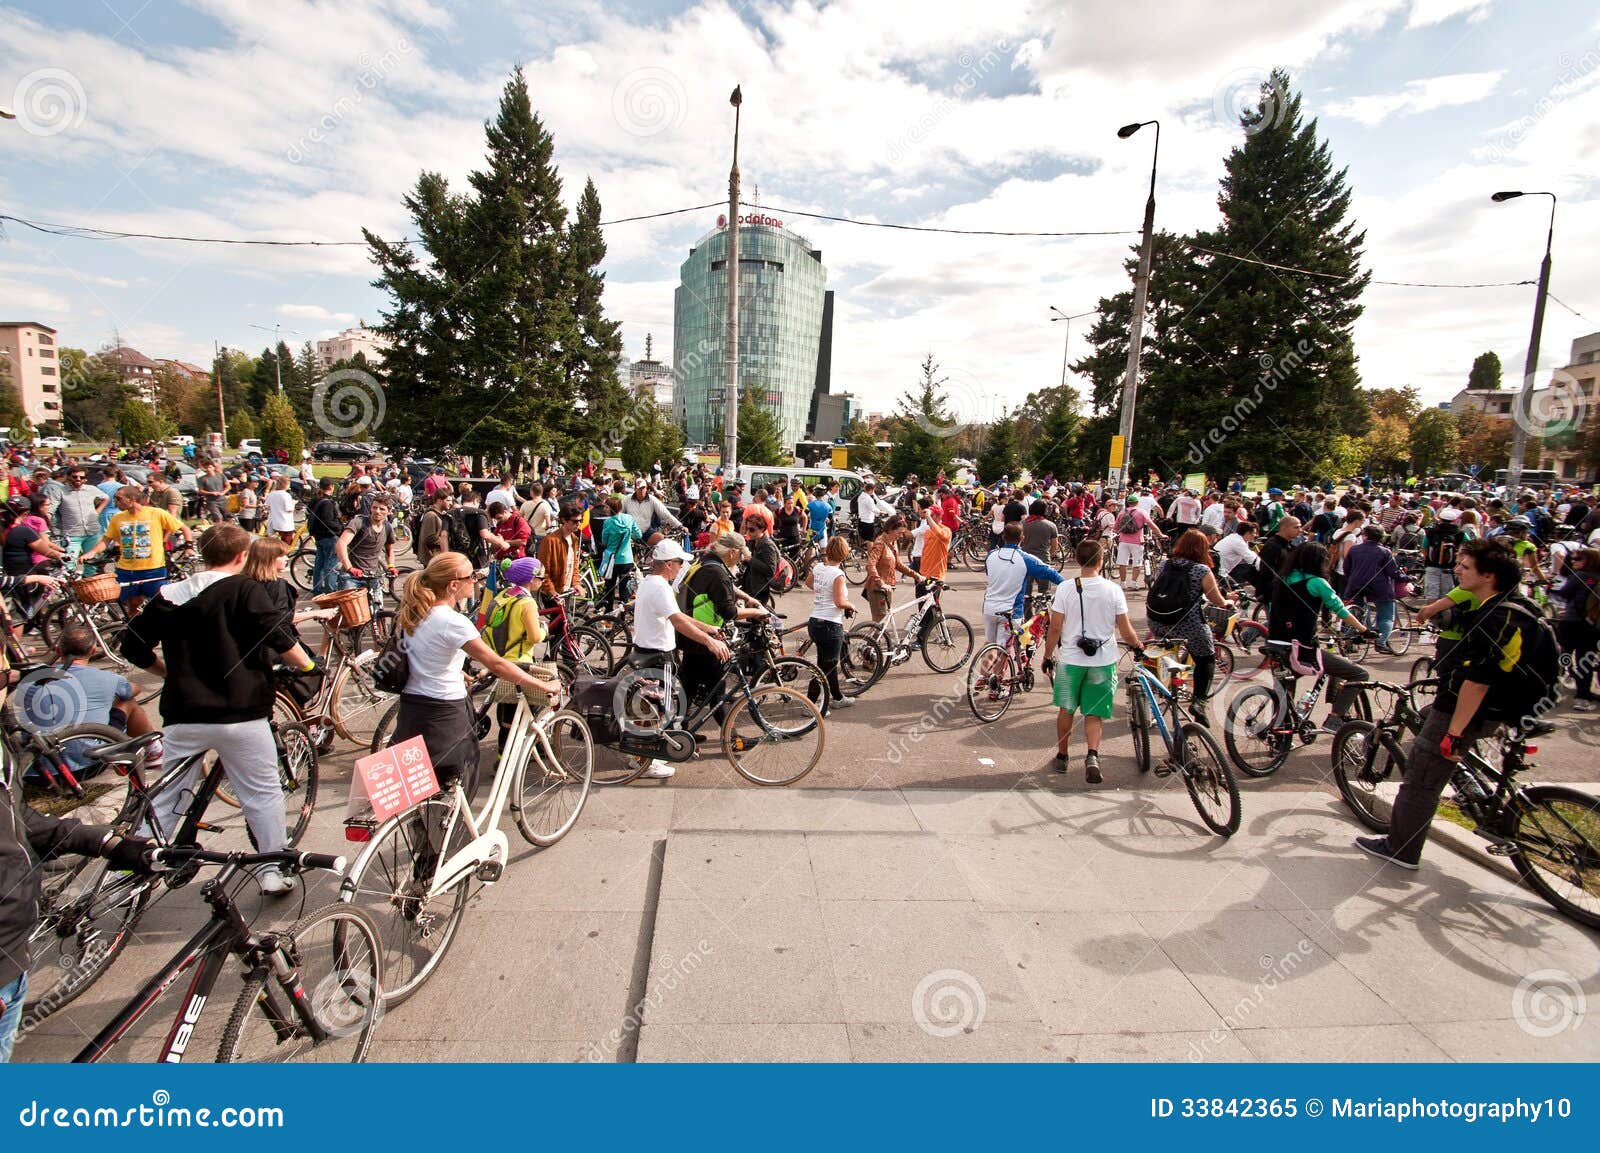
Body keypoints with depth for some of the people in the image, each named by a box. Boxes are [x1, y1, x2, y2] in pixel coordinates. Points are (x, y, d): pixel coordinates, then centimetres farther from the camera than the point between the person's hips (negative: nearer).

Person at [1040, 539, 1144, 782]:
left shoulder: (1065, 588, -10)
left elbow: (1055, 628, -8)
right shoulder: (1113, 590, -7)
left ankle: (1062, 756, 28)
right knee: (1094, 714, 10)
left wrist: (1048, 655, 4)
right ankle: (1092, 755, -11)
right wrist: (1137, 646, 17)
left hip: (1070, 659, 0)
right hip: (1103, 661, 0)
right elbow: (1125, 630, -3)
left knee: (1066, 710, 16)